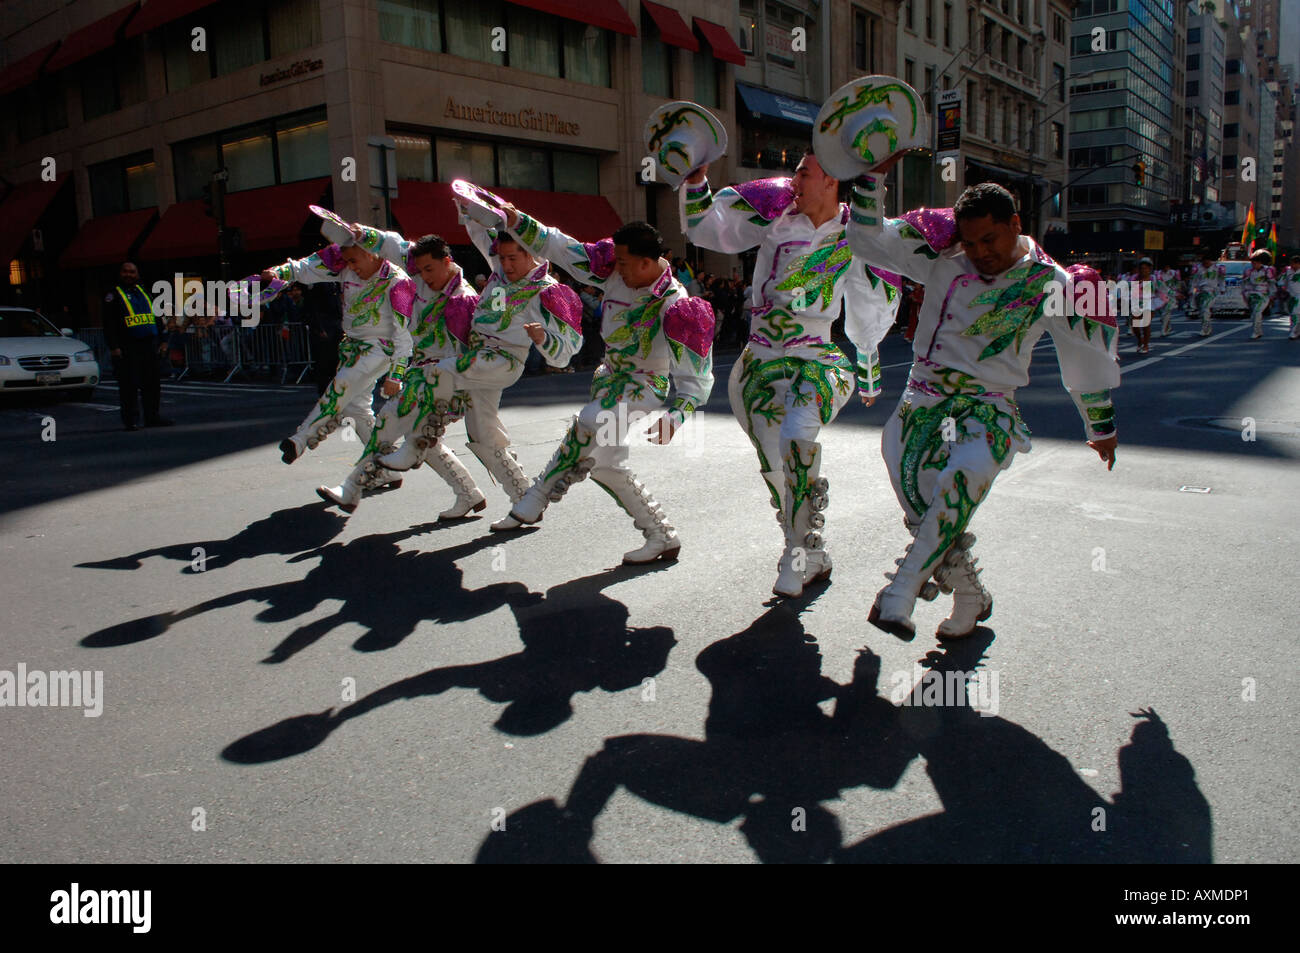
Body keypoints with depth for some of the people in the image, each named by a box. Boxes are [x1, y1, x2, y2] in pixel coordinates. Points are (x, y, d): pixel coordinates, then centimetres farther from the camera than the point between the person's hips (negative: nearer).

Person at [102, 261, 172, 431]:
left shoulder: (144, 293, 19)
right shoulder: (113, 295, 1)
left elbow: (157, 318, 21)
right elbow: (109, 324, -5)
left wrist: (163, 340, 13)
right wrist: (113, 347, -13)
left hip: (149, 345, 5)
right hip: (127, 348, -5)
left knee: (152, 383, 6)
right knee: (128, 385, -4)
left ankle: (152, 417, 15)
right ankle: (129, 421, 2)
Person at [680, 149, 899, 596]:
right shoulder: (775, 216, 3)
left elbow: (868, 319, 6)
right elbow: (706, 230, 9)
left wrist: (868, 377, 10)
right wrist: (696, 182, -5)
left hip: (817, 361, -3)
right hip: (762, 362, 4)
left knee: (796, 435, -31)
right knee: (775, 464, 2)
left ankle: (800, 547, -16)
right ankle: (813, 557, 21)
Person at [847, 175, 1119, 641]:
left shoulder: (1050, 285, -1)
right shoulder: (942, 256, 2)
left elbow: (1088, 356, 11)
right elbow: (868, 239, 5)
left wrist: (1102, 428, 20)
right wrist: (874, 175, -8)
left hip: (989, 405, -2)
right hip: (924, 397, 2)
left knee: (964, 477, -33)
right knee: (918, 498, -18)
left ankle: (899, 596, -32)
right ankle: (970, 599, 3)